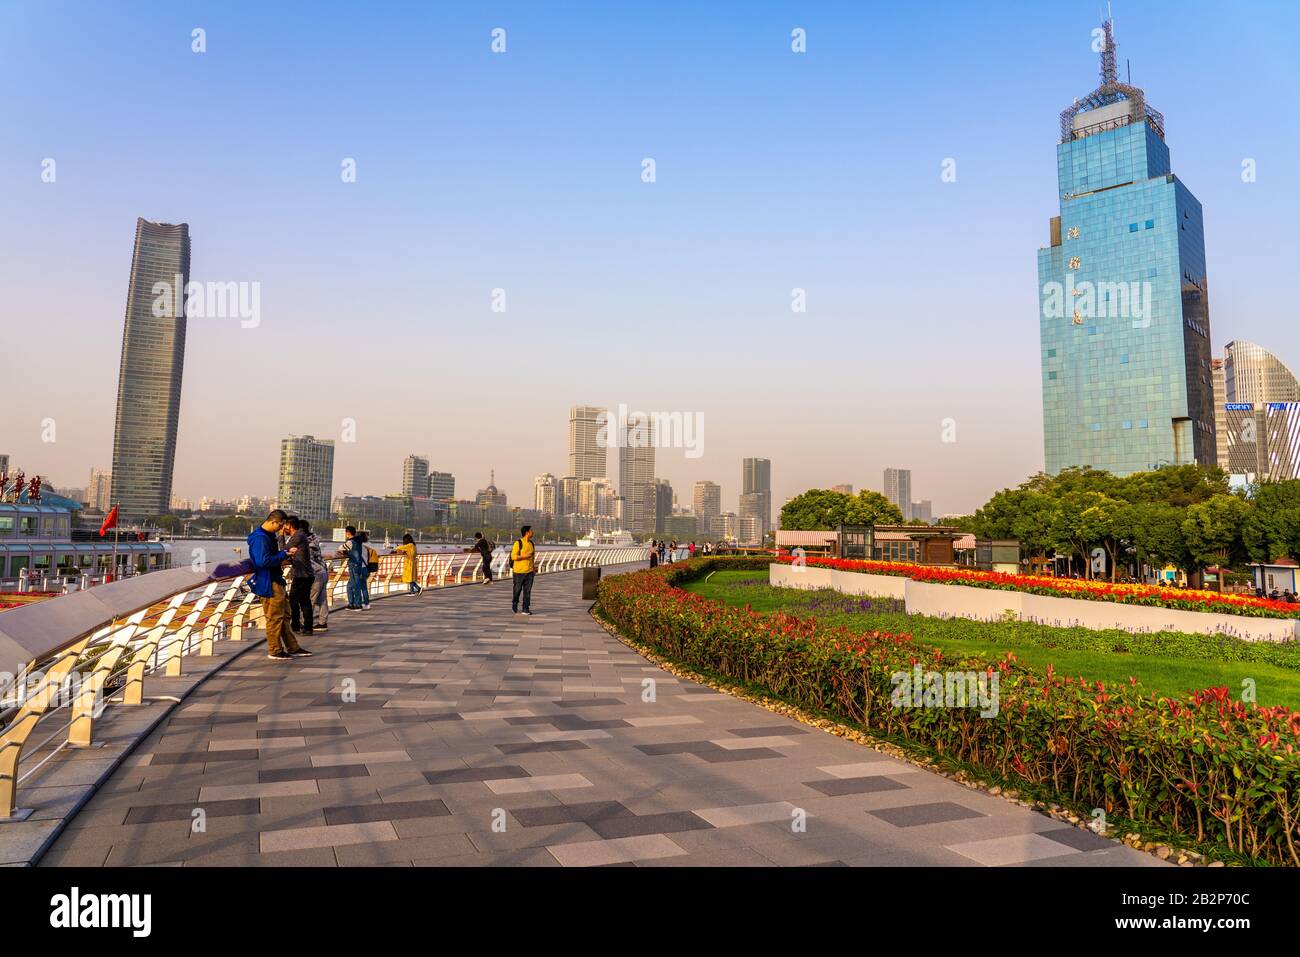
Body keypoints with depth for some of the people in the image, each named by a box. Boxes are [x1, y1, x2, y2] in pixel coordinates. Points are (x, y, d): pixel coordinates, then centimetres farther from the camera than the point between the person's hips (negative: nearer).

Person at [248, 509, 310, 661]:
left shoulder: (269, 536, 14)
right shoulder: (260, 538, -19)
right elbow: (264, 561, -27)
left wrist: (285, 553, 6)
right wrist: (284, 554, -18)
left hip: (277, 581, 11)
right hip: (269, 584, -11)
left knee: (284, 616, 14)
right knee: (275, 618, -1)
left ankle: (293, 648, 21)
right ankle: (275, 651, 9)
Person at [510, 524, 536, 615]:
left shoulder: (531, 543, 11)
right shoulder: (518, 543, -10)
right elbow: (513, 556, -14)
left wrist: (533, 569, 18)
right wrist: (525, 556, -22)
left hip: (529, 572, 5)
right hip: (519, 571, -5)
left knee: (528, 591, 1)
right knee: (517, 590, 7)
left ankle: (526, 609, 5)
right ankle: (514, 606, 29)